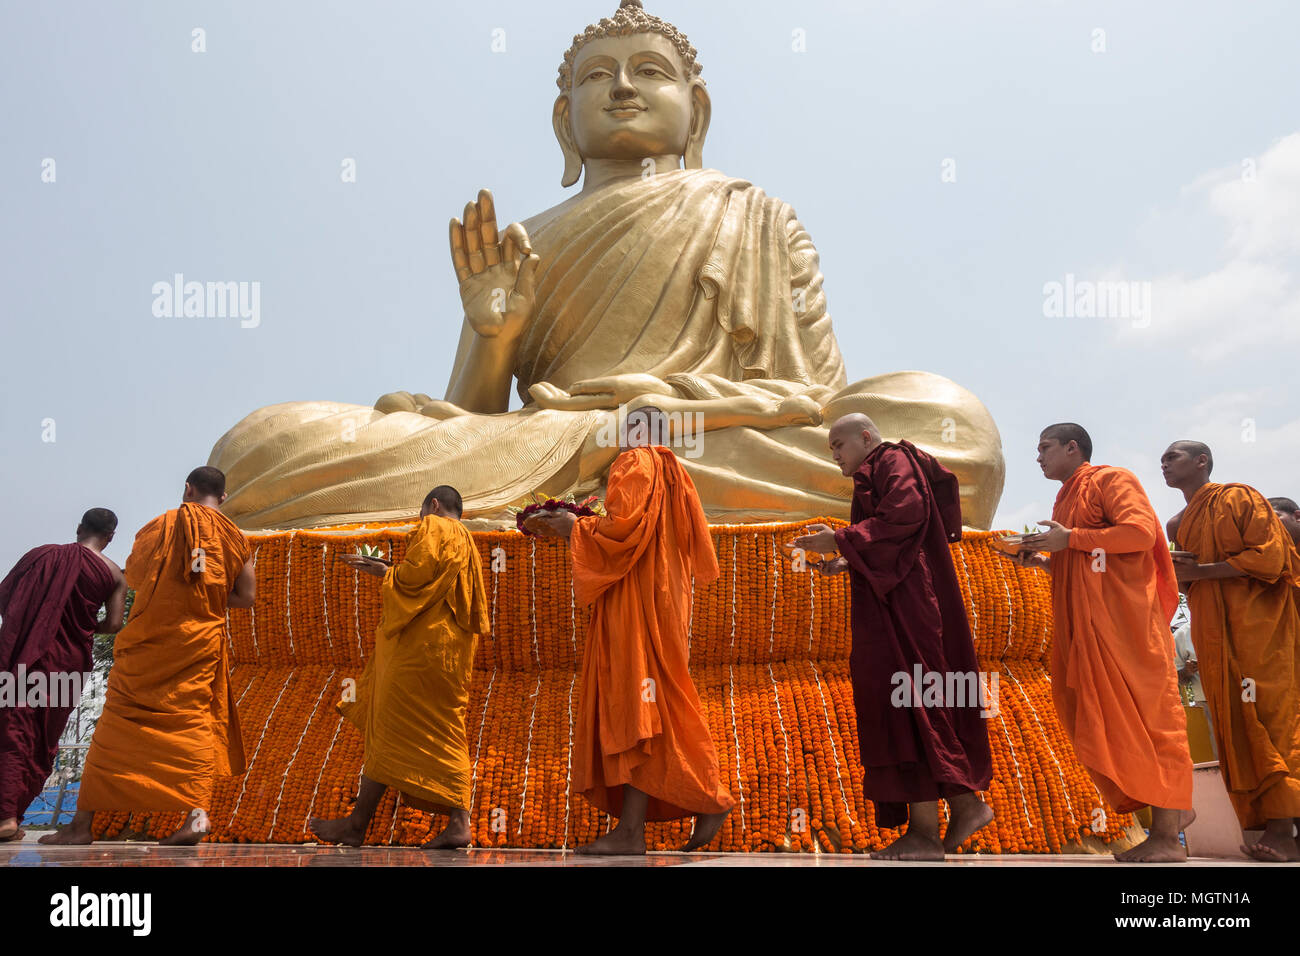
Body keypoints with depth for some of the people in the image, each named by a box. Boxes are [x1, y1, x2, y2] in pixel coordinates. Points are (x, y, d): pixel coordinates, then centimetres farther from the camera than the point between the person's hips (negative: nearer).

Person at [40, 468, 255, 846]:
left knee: (118, 723, 5)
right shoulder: (232, 537, 2)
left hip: (150, 643, -1)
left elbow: (132, 577, 4)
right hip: (202, 642, 1)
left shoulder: (160, 525, -1)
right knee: (194, 720, 6)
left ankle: (82, 822, 9)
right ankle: (197, 812, -10)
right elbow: (245, 596, 1)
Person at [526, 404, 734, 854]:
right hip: (662, 595, 10)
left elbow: (620, 526, -20)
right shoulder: (672, 471, 22)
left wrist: (575, 527, -3)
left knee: (632, 703, -11)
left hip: (636, 600, -10)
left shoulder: (634, 464, -7)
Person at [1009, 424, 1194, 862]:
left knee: (1142, 716, -8)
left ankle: (1167, 837, -6)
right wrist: (1042, 560, 12)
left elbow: (1141, 531, -18)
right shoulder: (1066, 499, 23)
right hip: (1084, 626, 9)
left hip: (1125, 621, -9)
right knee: (1104, 720, 6)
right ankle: (1173, 808, 16)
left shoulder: (1110, 479, -2)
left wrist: (1069, 539, -15)